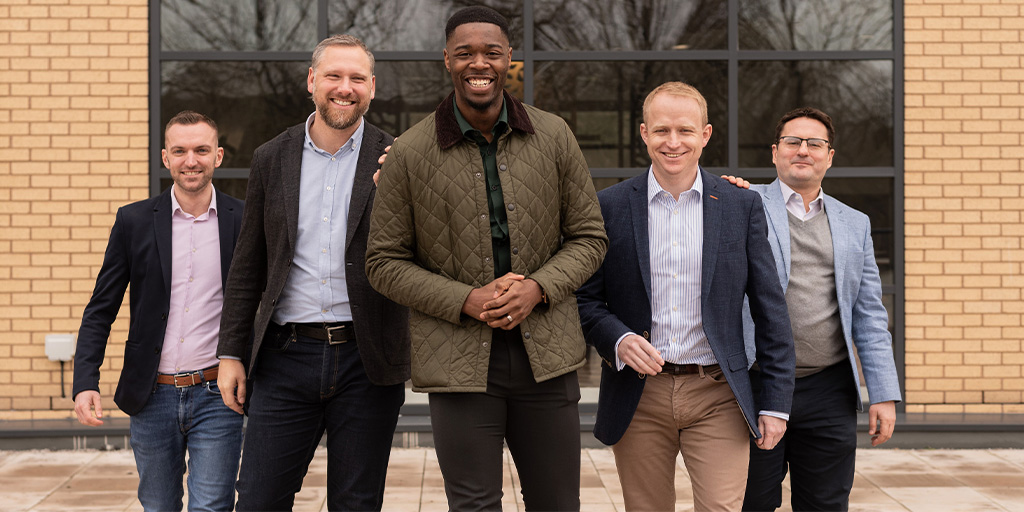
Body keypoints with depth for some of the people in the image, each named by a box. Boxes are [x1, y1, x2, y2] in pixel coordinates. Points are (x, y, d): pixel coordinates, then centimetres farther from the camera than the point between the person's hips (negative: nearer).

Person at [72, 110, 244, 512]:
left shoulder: (244, 222, 0)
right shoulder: (134, 220, 2)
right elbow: (100, 311, 4)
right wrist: (85, 384, -8)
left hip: (216, 396, -2)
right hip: (152, 398, 2)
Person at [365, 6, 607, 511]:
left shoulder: (553, 137, 3)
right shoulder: (409, 153, -3)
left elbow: (589, 237, 8)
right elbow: (385, 263, 0)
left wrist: (538, 288, -11)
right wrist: (466, 301, -13)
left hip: (546, 355, 2)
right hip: (460, 363, -2)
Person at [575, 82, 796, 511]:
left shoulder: (743, 206, 4)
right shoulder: (609, 207, 3)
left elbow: (770, 311, 5)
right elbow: (587, 299, 5)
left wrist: (775, 403, 1)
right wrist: (619, 340, -15)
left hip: (717, 396, 0)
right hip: (638, 397, 0)